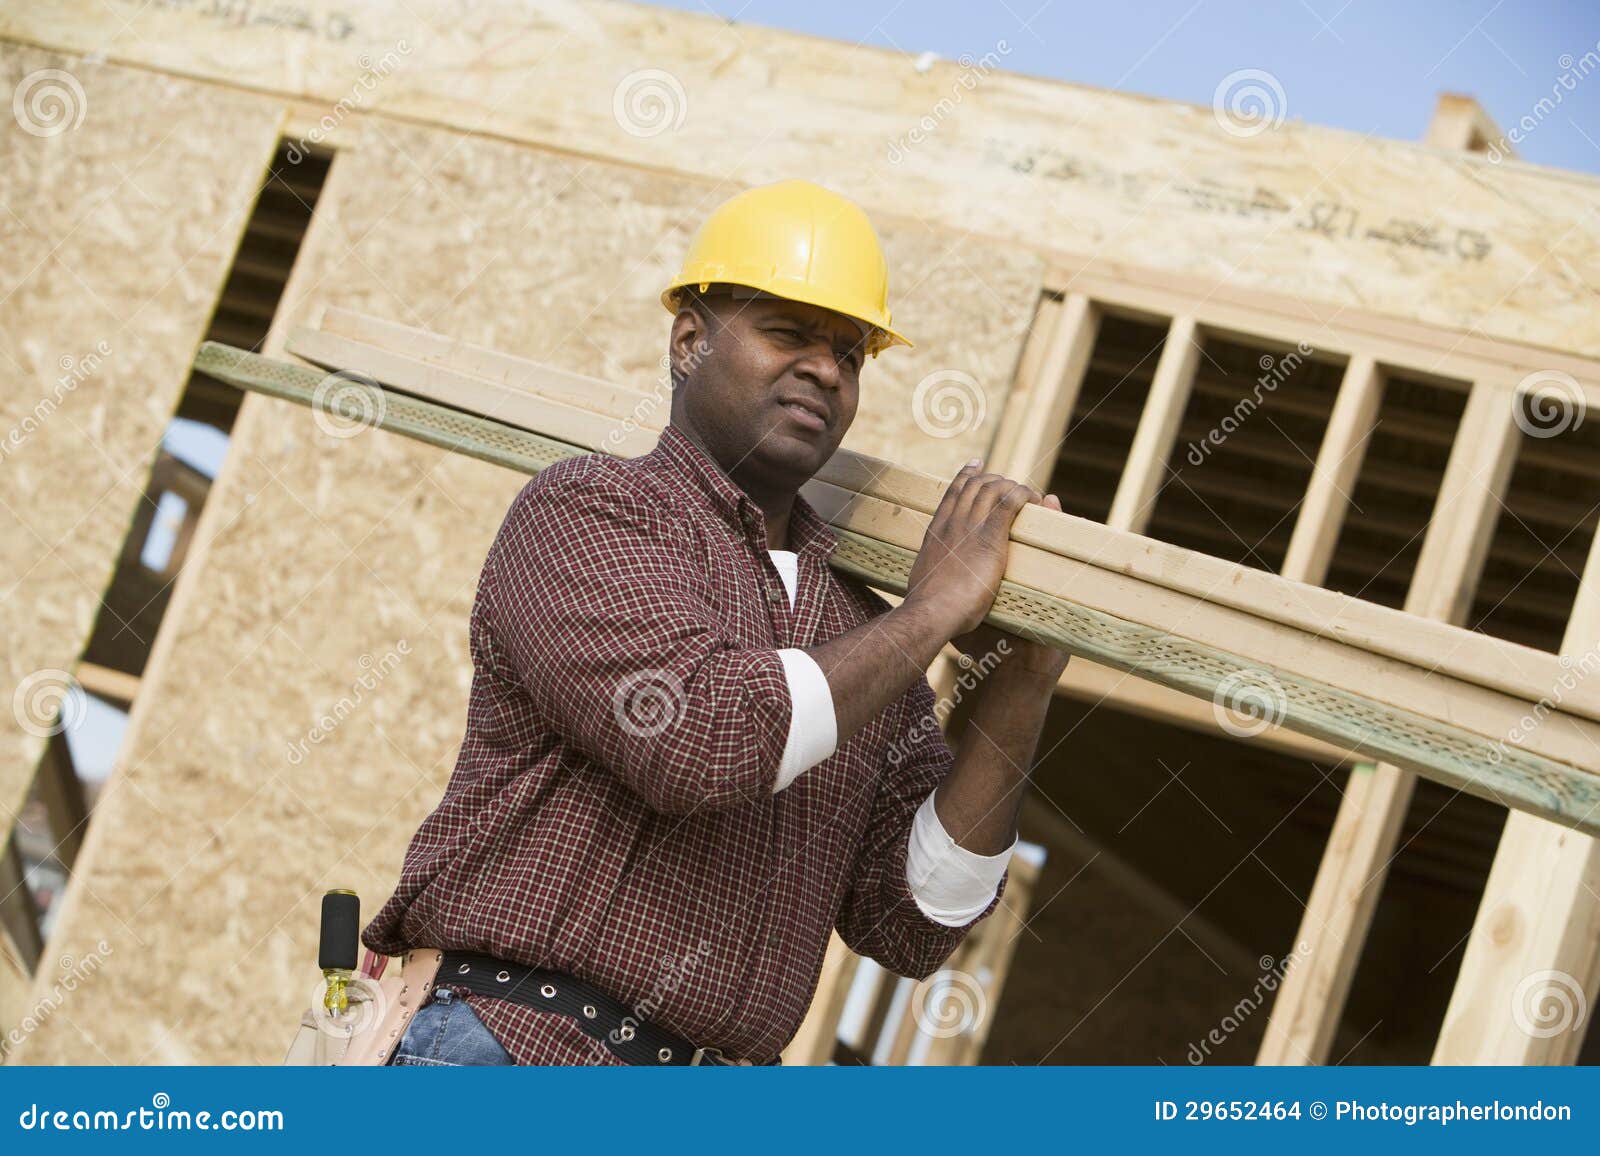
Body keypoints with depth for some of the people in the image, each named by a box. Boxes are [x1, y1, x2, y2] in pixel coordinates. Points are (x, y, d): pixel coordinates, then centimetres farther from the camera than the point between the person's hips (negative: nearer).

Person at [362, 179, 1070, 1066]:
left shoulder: (867, 634, 14)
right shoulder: (584, 511, -2)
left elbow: (907, 928, 8)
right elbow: (701, 735, -19)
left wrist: (1015, 704, -3)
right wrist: (935, 607, -8)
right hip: (516, 1048, -6)